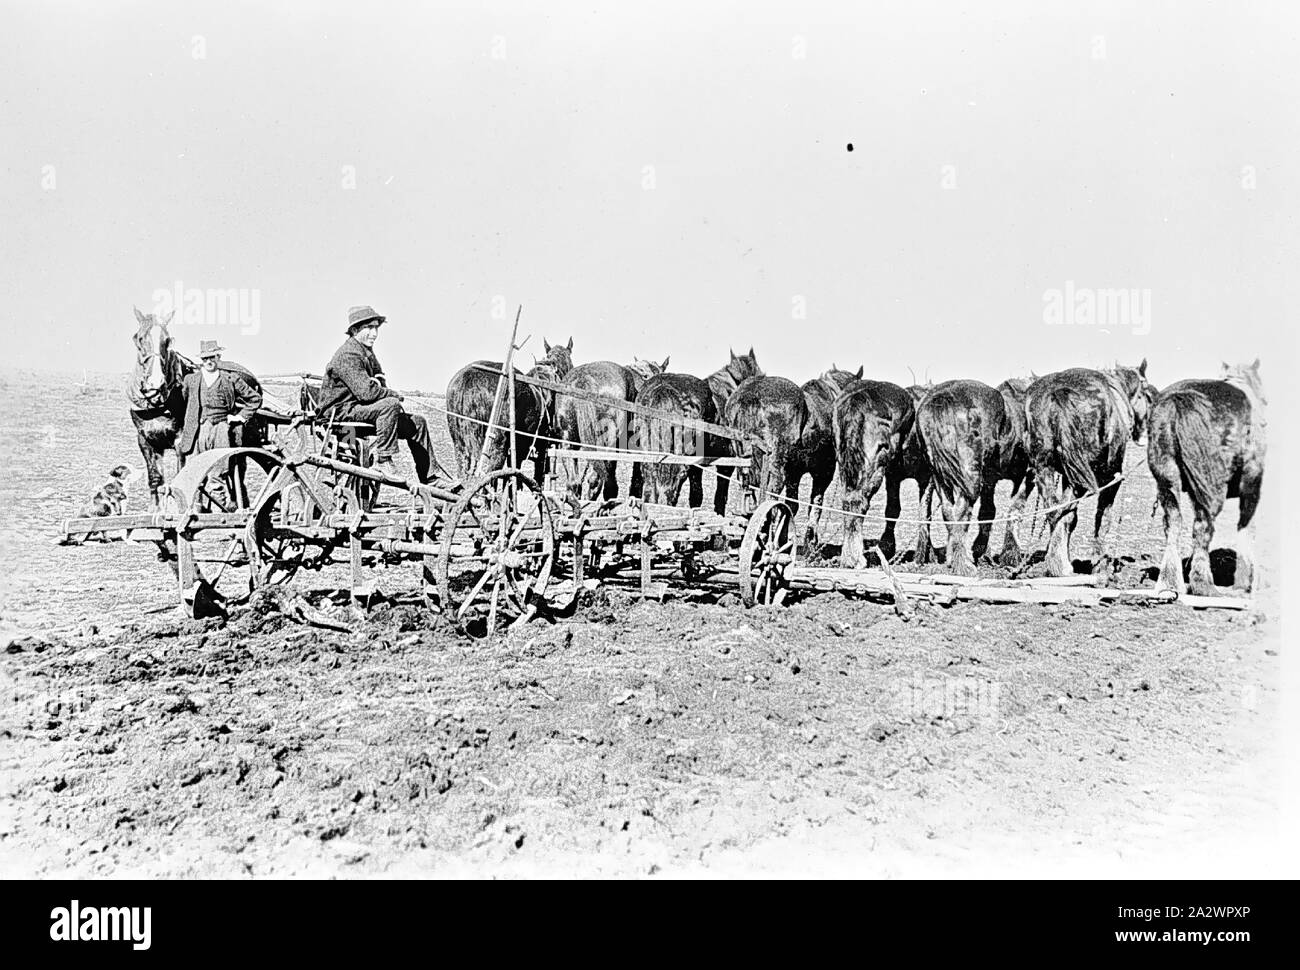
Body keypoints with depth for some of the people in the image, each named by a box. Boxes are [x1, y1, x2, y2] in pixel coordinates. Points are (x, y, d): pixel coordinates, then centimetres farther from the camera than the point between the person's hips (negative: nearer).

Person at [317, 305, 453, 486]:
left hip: (360, 406, 10)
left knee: (417, 423, 5)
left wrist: (378, 381, -3)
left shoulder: (367, 351, 15)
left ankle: (430, 475, 9)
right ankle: (383, 461, -28)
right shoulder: (348, 354, -19)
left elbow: (377, 383, 22)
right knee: (390, 405, -34)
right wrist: (395, 395, -13)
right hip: (340, 410, -10)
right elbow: (365, 391, -28)